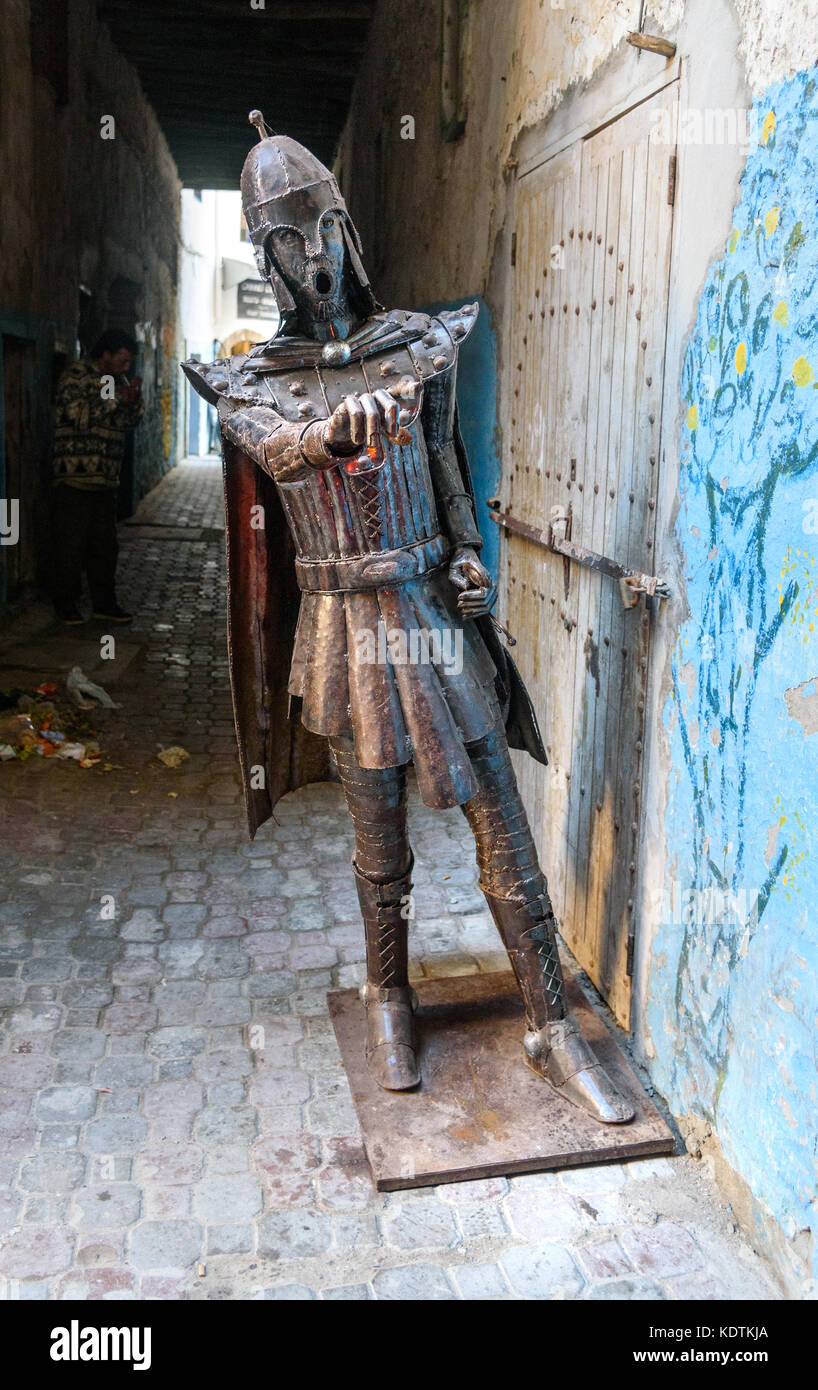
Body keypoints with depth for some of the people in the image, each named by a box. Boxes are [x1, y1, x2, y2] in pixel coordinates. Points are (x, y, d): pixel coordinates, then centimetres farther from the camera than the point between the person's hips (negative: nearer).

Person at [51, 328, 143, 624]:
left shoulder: (118, 380, 17)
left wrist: (134, 401, 0)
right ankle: (66, 603, 7)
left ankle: (104, 602, 17)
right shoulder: (76, 375, -6)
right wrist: (115, 400, -15)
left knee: (104, 543, 9)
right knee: (71, 542, -3)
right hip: (75, 475, -7)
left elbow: (128, 421, 20)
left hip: (106, 478, 7)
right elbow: (78, 416, -16)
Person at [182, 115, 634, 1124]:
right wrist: (337, 426, -41)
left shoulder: (416, 343, 9)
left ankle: (552, 1033, 14)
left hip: (438, 613, 1)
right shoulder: (253, 382, 4)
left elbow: (446, 464, 12)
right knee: (379, 843, 10)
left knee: (503, 831, 2)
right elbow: (277, 447, -18)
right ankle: (389, 1001, 34)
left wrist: (469, 555, -5)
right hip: (347, 627, -1)